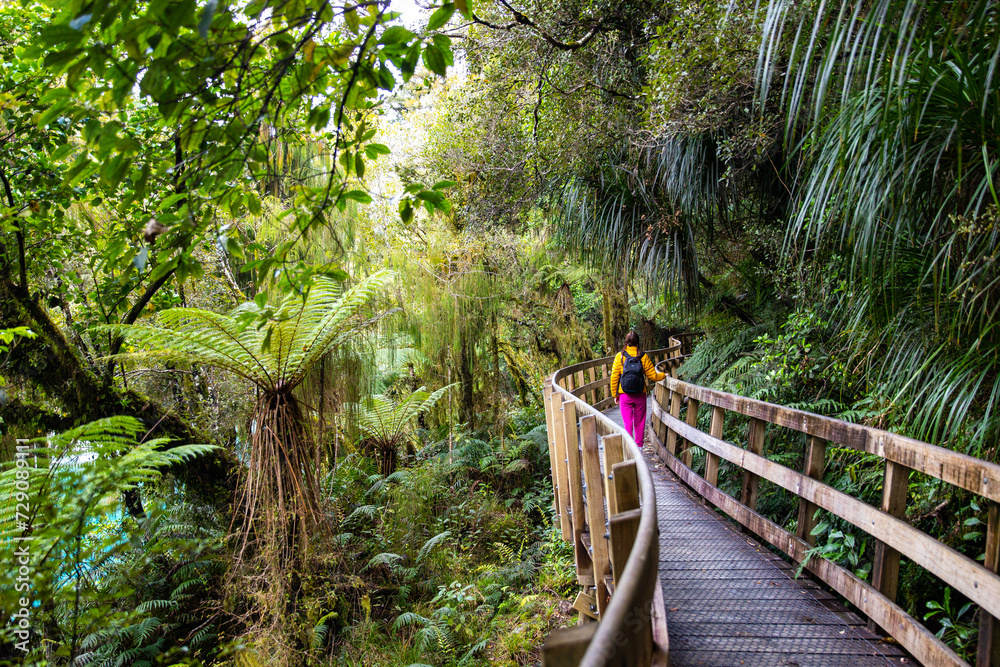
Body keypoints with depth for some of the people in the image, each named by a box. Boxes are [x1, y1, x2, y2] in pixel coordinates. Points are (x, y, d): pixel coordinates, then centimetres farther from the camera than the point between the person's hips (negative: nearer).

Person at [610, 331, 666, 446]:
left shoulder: (620, 356, -6)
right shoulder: (643, 356, -5)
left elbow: (614, 377, -4)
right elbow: (652, 376, 0)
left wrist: (615, 394, 6)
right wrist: (663, 375, 20)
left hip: (624, 395, -1)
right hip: (640, 395, 1)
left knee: (627, 423, 3)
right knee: (639, 423, 14)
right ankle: (639, 446, 24)